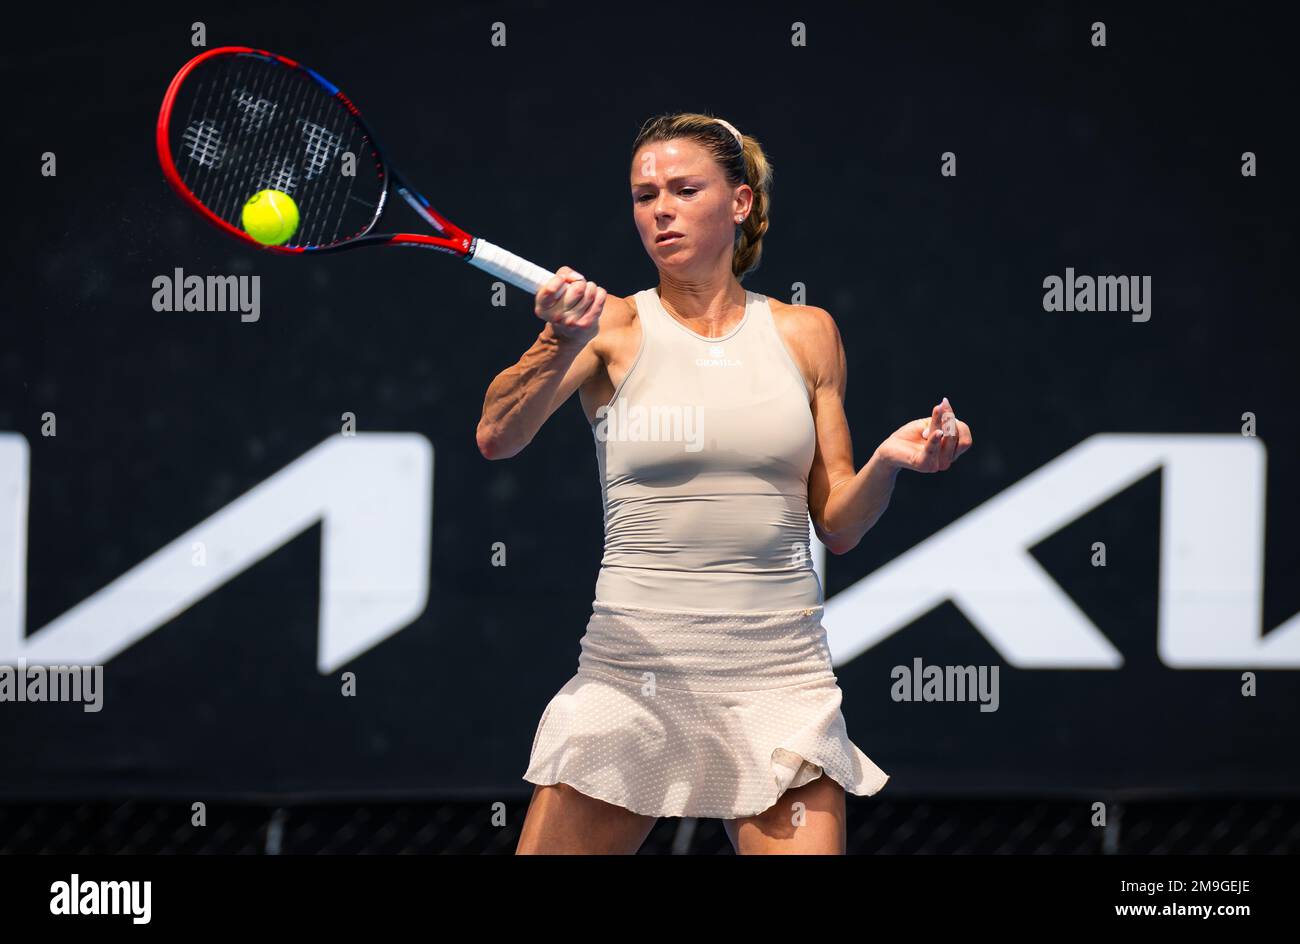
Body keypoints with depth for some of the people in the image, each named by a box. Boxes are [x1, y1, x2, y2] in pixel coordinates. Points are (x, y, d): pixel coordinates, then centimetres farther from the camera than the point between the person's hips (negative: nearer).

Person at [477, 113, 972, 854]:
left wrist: (889, 462, -11)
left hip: (779, 675, 1)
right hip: (633, 673, -1)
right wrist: (563, 345, -33)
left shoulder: (806, 334, 8)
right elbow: (496, 437, -16)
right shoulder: (613, 328, 1)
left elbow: (839, 526, 10)